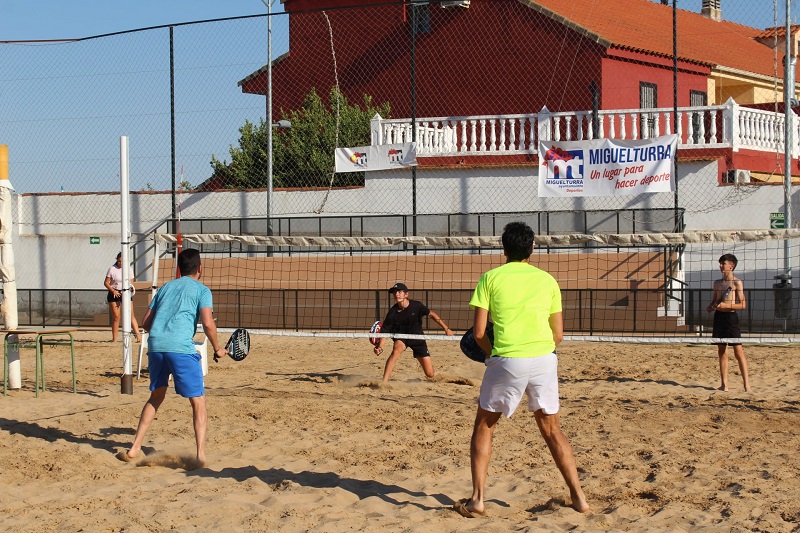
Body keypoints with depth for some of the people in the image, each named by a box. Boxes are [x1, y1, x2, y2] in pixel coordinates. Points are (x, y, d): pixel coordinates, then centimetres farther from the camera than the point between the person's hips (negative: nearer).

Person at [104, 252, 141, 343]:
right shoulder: (112, 269, -2)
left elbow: (131, 283, 10)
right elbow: (106, 283, -2)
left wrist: (131, 288, -14)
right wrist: (113, 291, -17)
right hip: (114, 294, -1)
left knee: (131, 315, -8)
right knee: (116, 317, -1)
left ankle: (138, 335, -13)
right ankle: (114, 338, 9)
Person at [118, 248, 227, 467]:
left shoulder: (165, 287, 24)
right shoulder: (201, 290, 8)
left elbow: (146, 322, 22)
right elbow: (208, 324, -6)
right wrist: (217, 348, 8)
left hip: (155, 345, 5)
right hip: (181, 347, -5)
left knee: (156, 397, 23)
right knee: (198, 402, 4)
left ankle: (134, 449, 21)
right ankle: (201, 455, -6)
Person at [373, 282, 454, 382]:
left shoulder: (416, 306, -20)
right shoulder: (393, 312, -20)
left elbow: (431, 314, -5)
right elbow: (384, 332, -18)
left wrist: (446, 329, -4)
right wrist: (379, 346, -36)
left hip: (417, 338, 1)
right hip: (401, 338, 0)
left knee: (430, 374, -3)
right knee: (396, 350, -38)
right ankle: (384, 382, -38)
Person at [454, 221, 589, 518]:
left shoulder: (491, 278, 4)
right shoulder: (547, 280, 11)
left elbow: (479, 332, 1)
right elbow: (558, 334, 11)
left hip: (507, 360, -3)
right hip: (544, 359, 3)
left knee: (484, 427, 14)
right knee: (551, 429, 18)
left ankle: (477, 500, 9)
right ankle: (578, 497, 16)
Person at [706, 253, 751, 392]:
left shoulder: (737, 283, -4)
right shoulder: (717, 283, 14)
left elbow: (743, 305, -8)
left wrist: (726, 305, -19)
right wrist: (710, 307, 4)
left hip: (731, 317, -6)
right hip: (719, 317, 6)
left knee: (738, 351, -10)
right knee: (721, 351, 8)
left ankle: (746, 384, -10)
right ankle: (724, 384, 12)